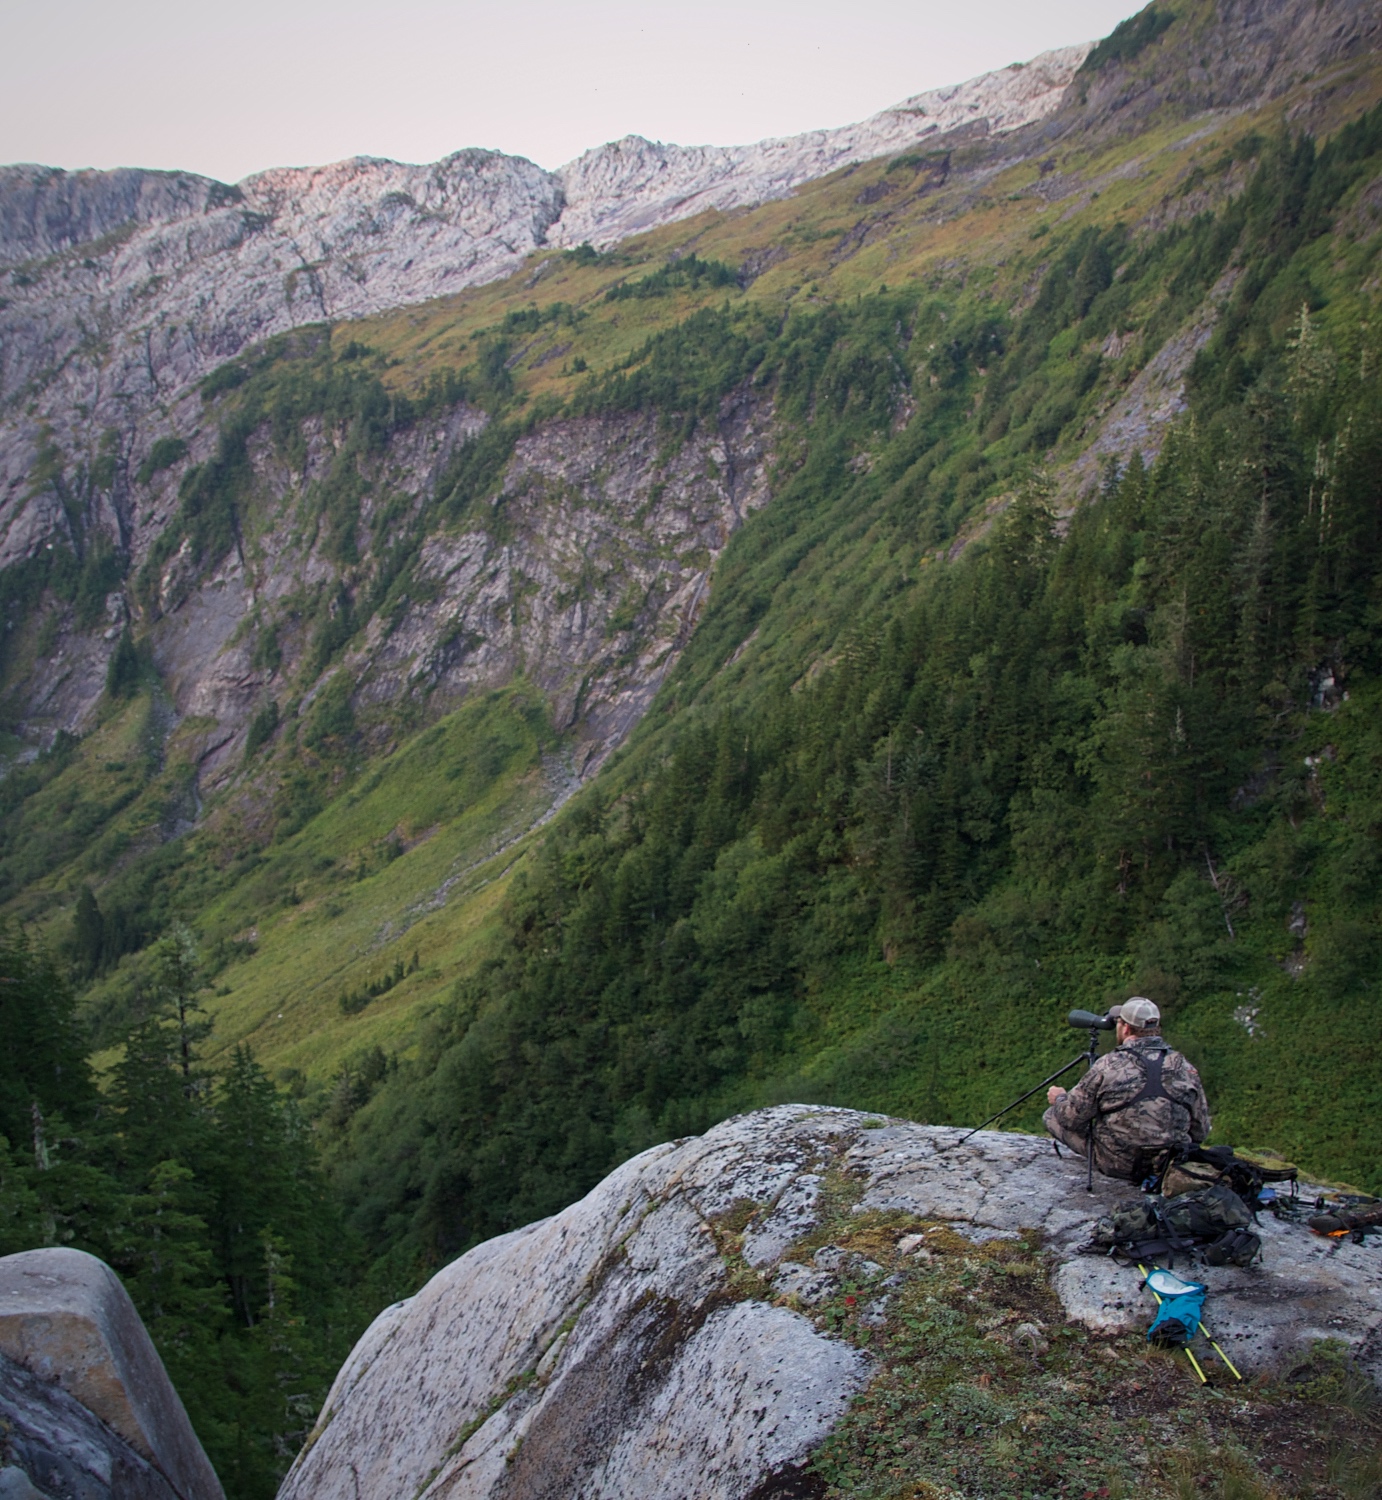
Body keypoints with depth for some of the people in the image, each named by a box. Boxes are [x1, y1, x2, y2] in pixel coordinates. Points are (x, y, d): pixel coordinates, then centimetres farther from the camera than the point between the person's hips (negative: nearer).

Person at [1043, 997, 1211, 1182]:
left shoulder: (1109, 1065, -16)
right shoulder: (1184, 1067, -5)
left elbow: (1072, 1117, -8)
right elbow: (1200, 1131, 2)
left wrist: (1059, 1099, 15)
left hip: (1118, 1164, -5)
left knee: (1052, 1116, 7)